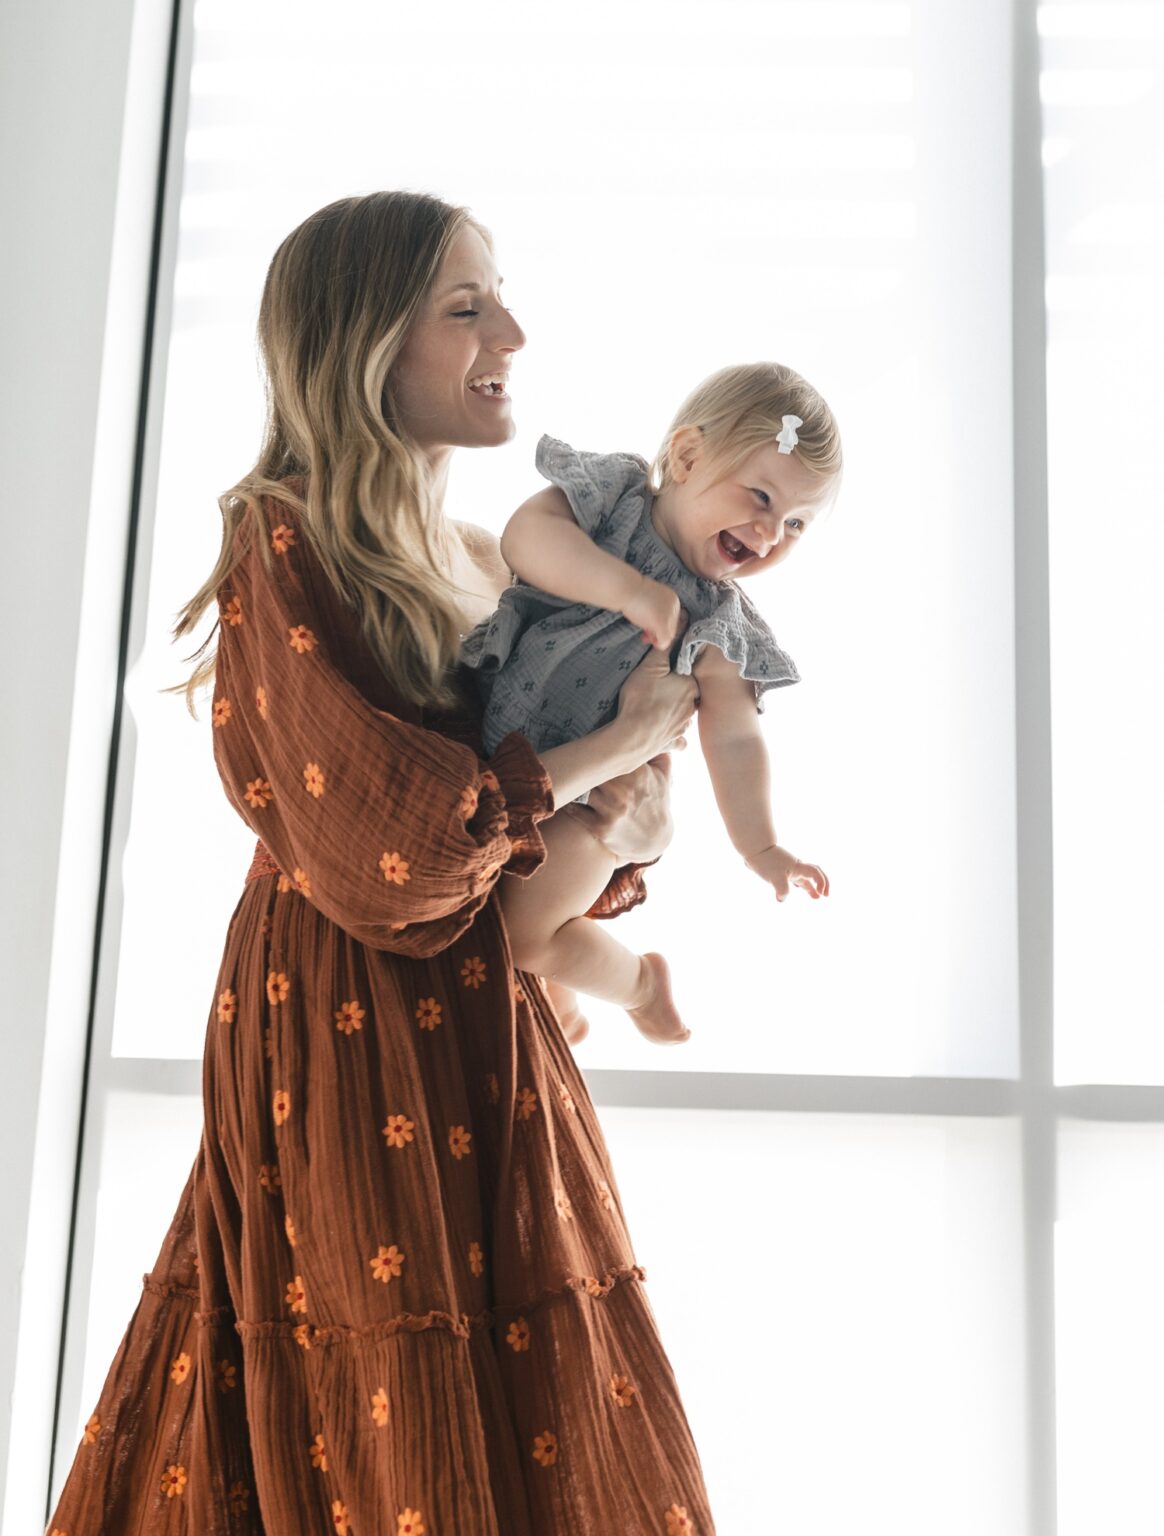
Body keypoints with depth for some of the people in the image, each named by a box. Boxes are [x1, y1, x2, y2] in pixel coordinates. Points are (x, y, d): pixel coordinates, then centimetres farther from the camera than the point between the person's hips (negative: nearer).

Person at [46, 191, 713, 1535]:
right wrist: (620, 744, -11)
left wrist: (619, 836, -6)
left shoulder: (486, 567, 12)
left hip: (485, 1039, 7)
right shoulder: (286, 546, -11)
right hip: (356, 1046, -7)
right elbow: (399, 842, -21)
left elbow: (543, 847, 17)